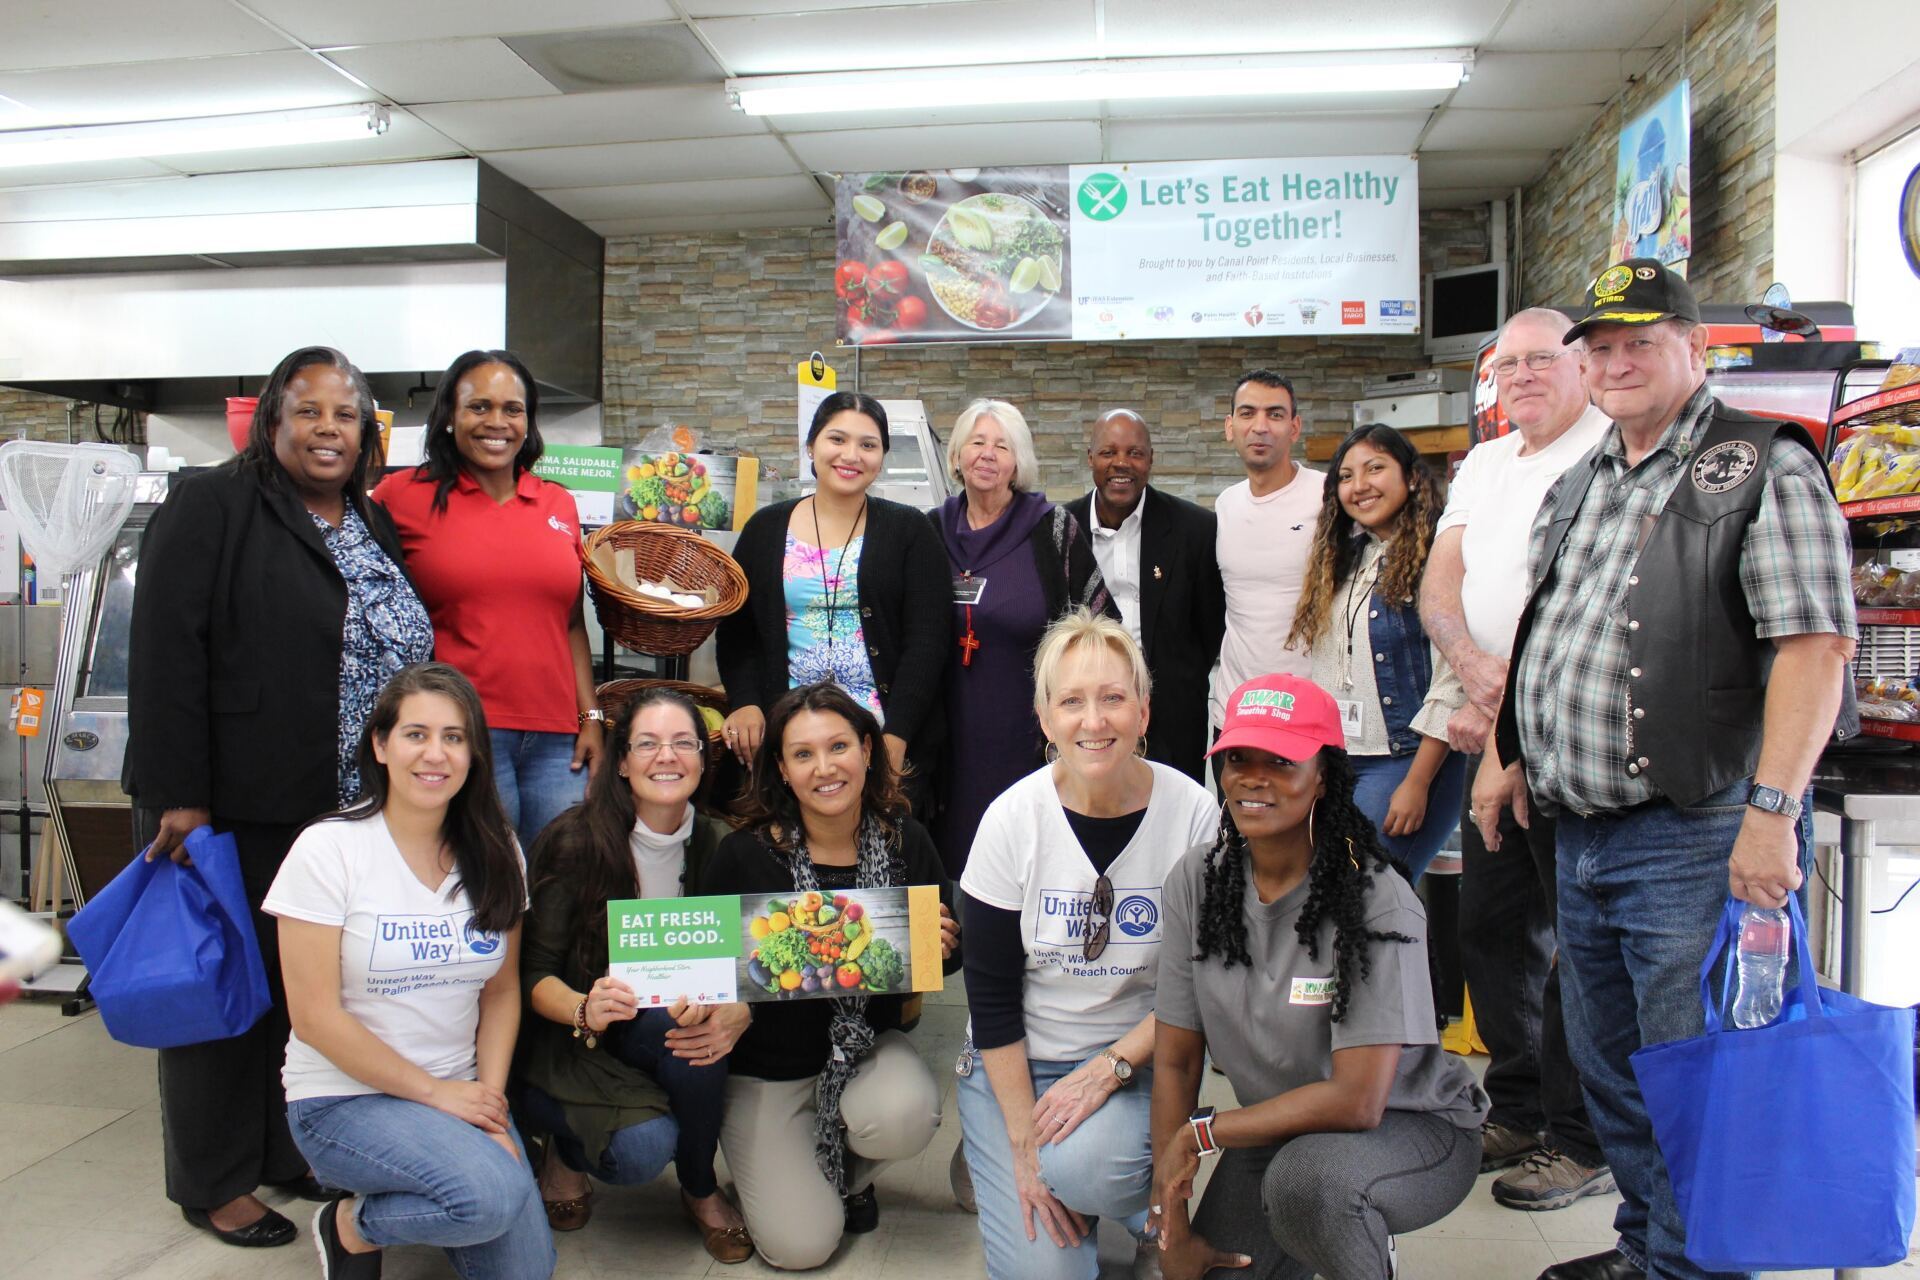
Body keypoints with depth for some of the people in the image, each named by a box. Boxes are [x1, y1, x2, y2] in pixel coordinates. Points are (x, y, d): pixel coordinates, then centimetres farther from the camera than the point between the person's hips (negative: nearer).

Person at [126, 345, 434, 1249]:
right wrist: (178, 796, -19)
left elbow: (400, 652, 14)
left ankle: (292, 1150, 32)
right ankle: (213, 1182, 24)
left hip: (342, 810, 6)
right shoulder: (211, 508, -8)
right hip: (227, 807, -6)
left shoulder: (374, 527, 12)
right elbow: (165, 652, -15)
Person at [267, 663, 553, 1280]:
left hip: (460, 1095, 5)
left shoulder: (494, 853, 2)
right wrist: (435, 1092, -13)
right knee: (491, 1195, -28)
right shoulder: (328, 850, -11)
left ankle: (405, 1197, 18)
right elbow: (315, 1017, -13)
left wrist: (489, 1094, -8)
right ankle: (351, 1224, 2)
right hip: (344, 1097, -4)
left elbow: (502, 991, 7)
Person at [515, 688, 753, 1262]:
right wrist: (585, 1010, -34)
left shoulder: (720, 845, -4)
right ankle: (568, 1149, 10)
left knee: (687, 1017, -32)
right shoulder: (575, 841, -15)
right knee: (644, 1149, -29)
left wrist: (737, 1013, -28)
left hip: (667, 1034, 3)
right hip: (571, 1042, -3)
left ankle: (701, 1190, -4)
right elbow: (534, 973, -12)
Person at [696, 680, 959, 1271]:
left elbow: (948, 947, 2)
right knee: (801, 1245, -9)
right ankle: (769, 1166, 28)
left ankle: (852, 1173, 9)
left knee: (907, 1118, -30)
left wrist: (944, 948, -20)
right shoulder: (743, 856, -19)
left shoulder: (905, 842, -11)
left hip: (870, 1045, 2)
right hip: (768, 1065, -2)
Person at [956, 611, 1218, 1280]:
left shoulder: (1193, 813, -12)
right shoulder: (1012, 819, -13)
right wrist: (1023, 1142, -12)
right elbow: (991, 995, -8)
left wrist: (1111, 1067, -17)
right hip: (1019, 1061, 1)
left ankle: (1139, 1192, 4)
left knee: (1083, 1165, -30)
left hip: (1138, 1055, 0)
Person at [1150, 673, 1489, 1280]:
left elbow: (1356, 1101, -27)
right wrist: (1173, 1229, -8)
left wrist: (1200, 1134, -17)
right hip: (1278, 1130, 5)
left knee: (1305, 1174, -34)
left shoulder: (1378, 902, -24)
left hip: (1413, 1130, -5)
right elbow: (1175, 1059, -5)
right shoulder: (1196, 882, -9)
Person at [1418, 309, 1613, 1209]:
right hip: (1493, 731, 8)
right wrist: (1473, 669, -9)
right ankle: (1519, 1111, 27)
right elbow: (1439, 581, 10)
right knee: (1493, 928, 13)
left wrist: (1510, 702, -16)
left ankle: (1584, 1142, 10)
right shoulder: (1485, 464, 19)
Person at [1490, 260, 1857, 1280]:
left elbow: (1816, 641, -16)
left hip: (1693, 836, -8)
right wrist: (1511, 754, 15)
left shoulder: (1764, 467, -7)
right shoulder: (1577, 486, 17)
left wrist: (1771, 809, -23)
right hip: (1577, 833, 8)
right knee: (1609, 1070, 18)